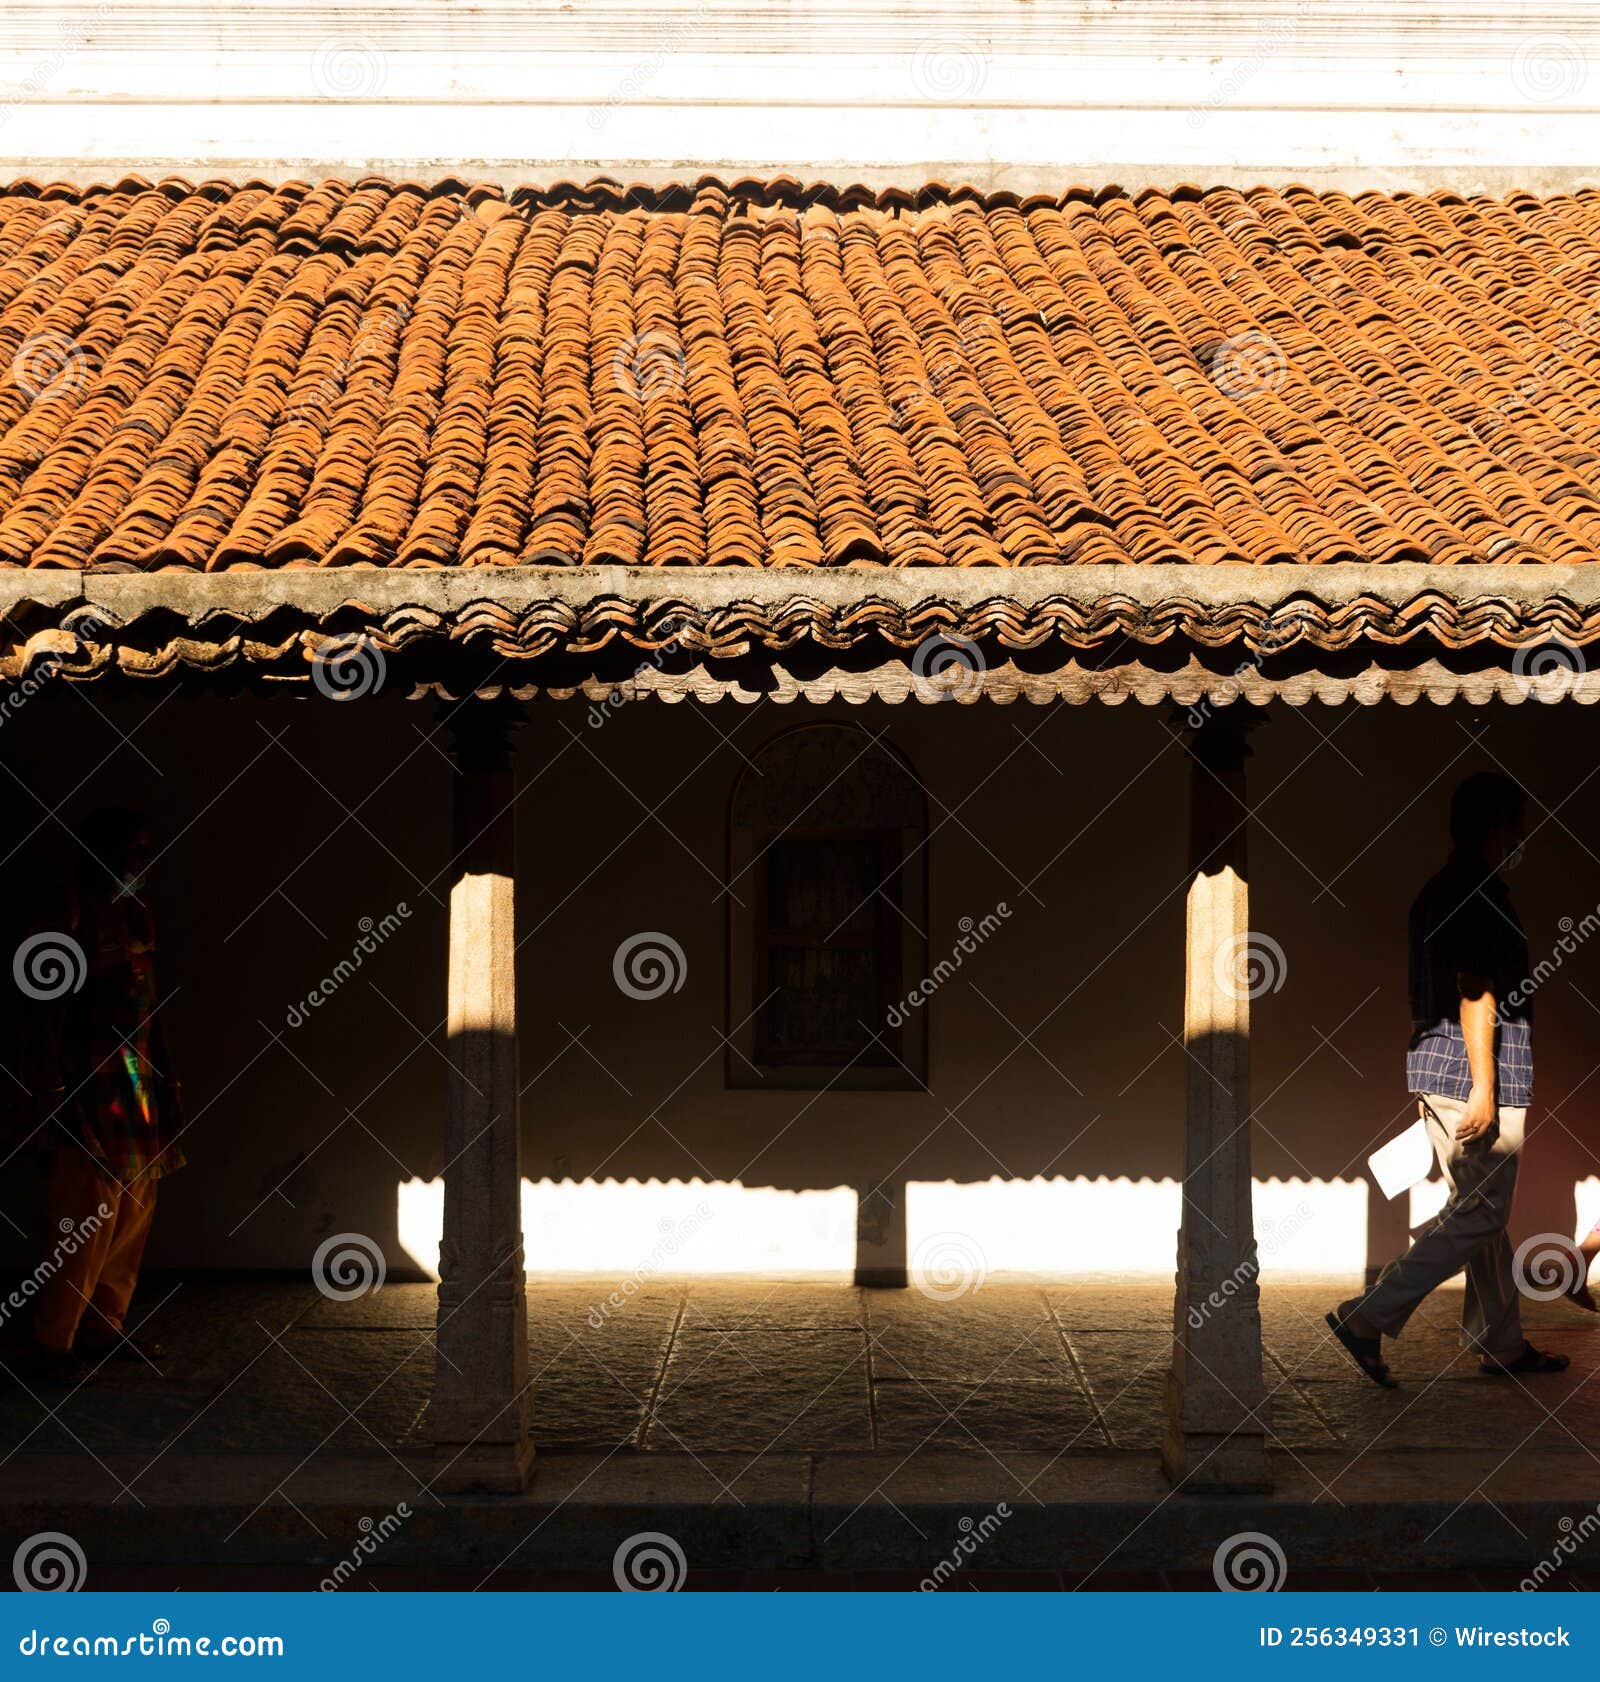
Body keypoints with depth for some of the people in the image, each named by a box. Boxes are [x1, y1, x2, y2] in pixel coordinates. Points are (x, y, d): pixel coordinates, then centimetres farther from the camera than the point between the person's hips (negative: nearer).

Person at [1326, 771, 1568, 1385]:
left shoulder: (1436, 892, 16)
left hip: (1433, 1066, 10)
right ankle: (1368, 1318, -9)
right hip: (1474, 1071, -10)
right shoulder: (1481, 894, -14)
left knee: (1479, 1210, 14)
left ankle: (1501, 1342, 21)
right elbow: (1477, 994, -19)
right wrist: (1484, 1087, -21)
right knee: (1480, 1216, -6)